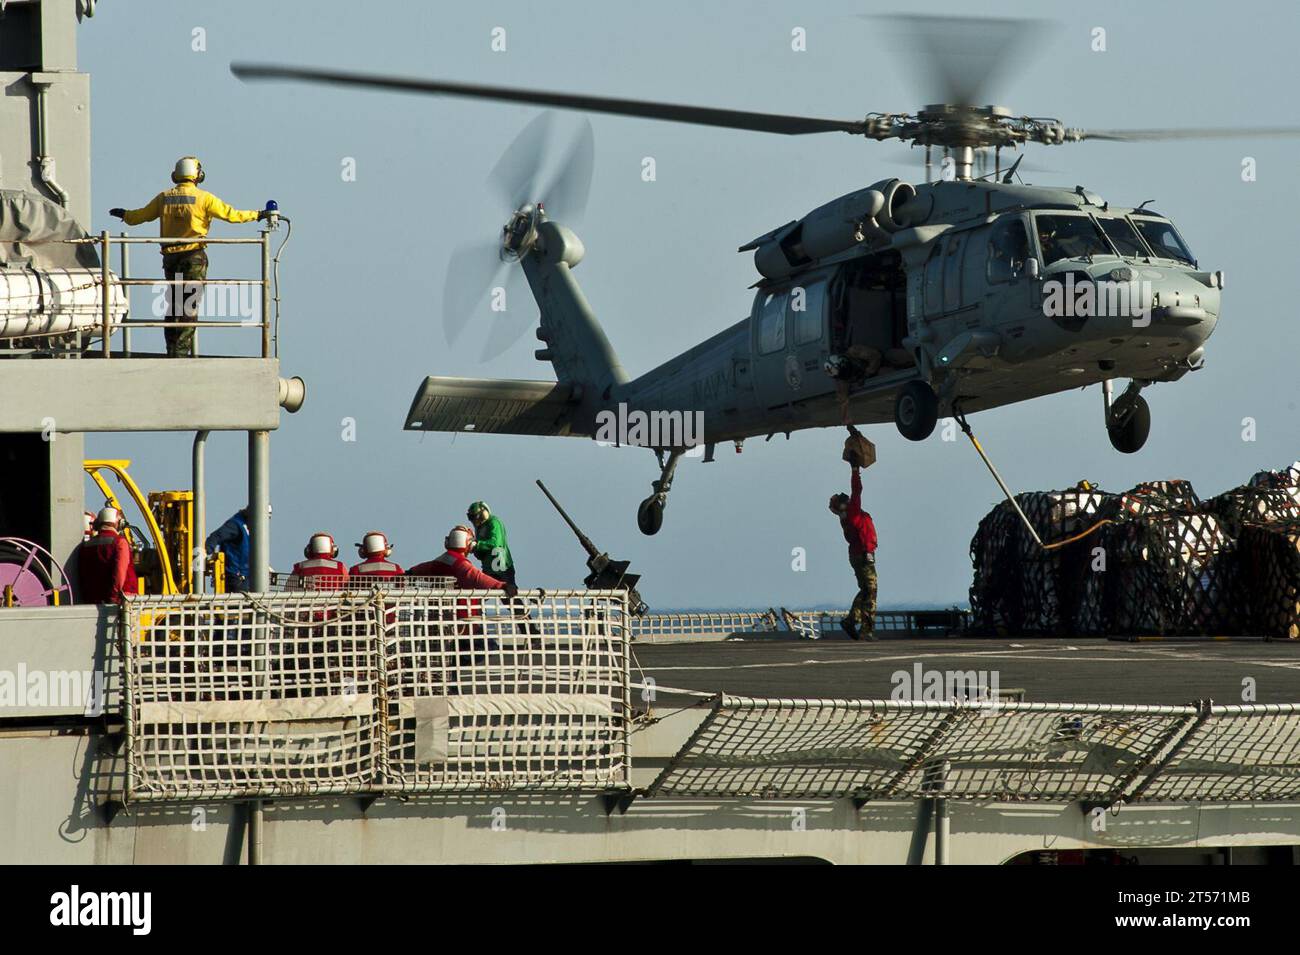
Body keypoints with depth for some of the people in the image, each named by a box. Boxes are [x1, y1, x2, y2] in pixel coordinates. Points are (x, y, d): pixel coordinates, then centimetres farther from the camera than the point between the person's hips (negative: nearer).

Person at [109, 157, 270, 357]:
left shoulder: (164, 198, 6)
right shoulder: (203, 198, -6)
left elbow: (141, 216, 17)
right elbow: (230, 214, -8)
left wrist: (125, 215, 38)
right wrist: (258, 214, 3)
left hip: (170, 257, 4)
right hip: (193, 256, -4)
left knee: (174, 302, 15)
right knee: (189, 305, -4)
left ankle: (172, 348, 16)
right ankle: (182, 349, -11)